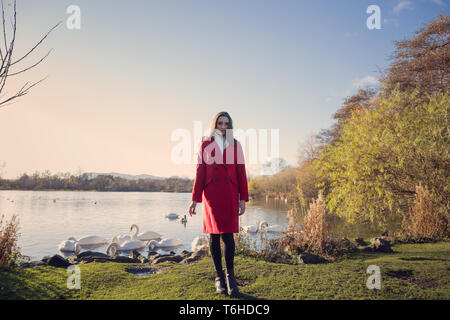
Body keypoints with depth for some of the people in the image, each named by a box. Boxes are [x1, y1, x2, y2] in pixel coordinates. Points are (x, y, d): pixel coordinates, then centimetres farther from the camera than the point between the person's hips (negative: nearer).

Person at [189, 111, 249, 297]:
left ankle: (230, 275, 13)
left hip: (230, 195, 0)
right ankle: (219, 277, 16)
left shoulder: (235, 145, 10)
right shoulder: (206, 144, 8)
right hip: (211, 194, 0)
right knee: (214, 235, 3)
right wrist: (195, 198, 0)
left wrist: (243, 198, 1)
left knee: (228, 235, -4)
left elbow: (241, 172, 7)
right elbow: (200, 172, 5)